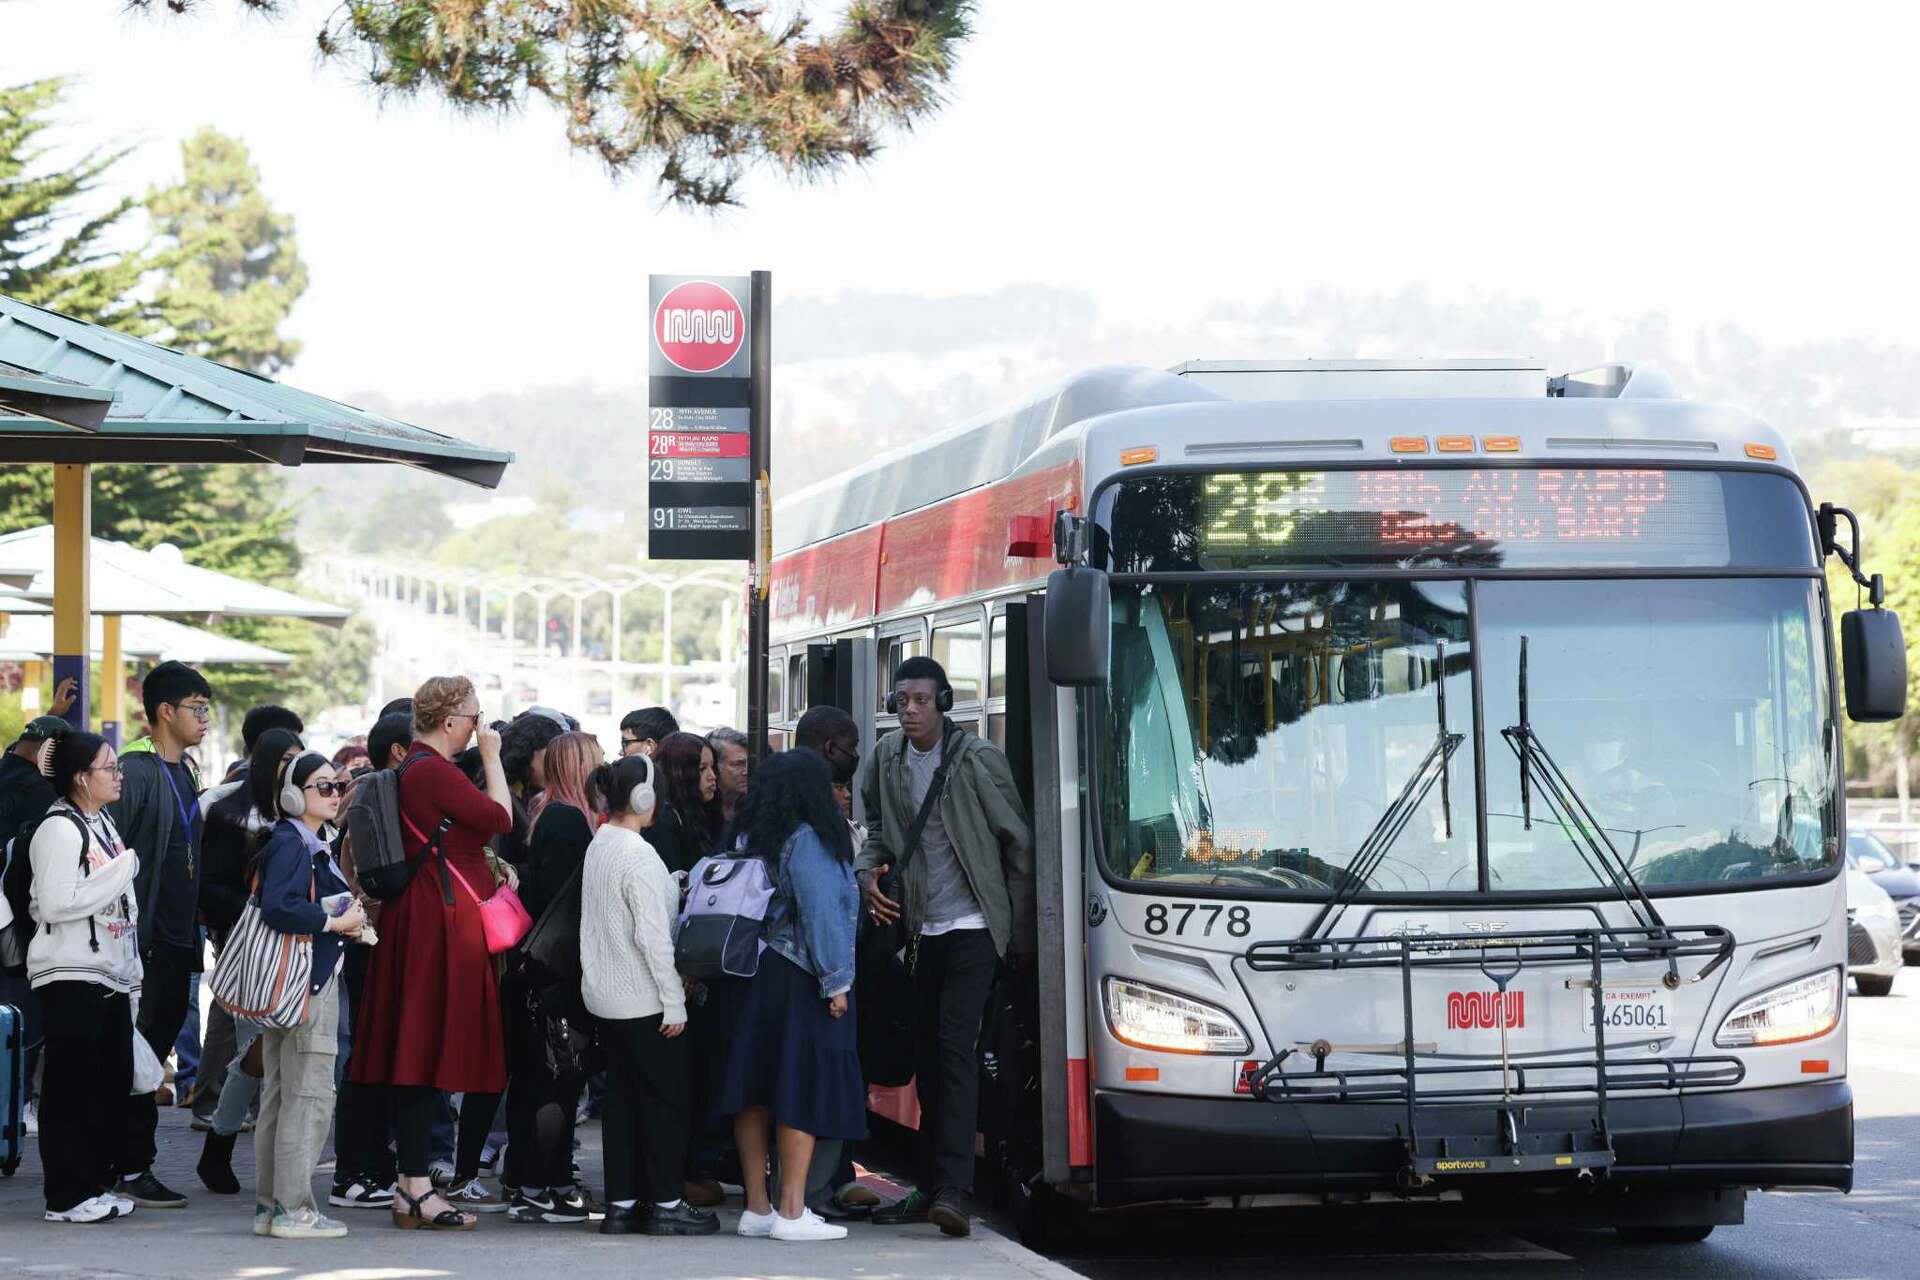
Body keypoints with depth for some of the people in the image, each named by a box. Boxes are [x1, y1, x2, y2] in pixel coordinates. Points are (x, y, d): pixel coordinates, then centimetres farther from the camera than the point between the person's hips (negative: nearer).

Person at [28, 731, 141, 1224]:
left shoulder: (104, 824, 15)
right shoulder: (59, 829, -13)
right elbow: (55, 904, -21)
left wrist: (132, 972, 19)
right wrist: (119, 873, -17)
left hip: (111, 975, 9)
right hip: (71, 977, -9)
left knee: (113, 1083, 9)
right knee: (73, 1086, -5)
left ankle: (97, 1183, 17)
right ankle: (67, 1196, -1)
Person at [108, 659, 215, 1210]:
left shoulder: (184, 773, 17)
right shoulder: (136, 771, -12)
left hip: (178, 938, 9)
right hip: (144, 941, -9)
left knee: (158, 1046, 11)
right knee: (140, 1055, -6)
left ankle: (132, 1160, 18)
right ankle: (132, 1169, -2)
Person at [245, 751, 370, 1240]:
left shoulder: (310, 844, 19)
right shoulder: (289, 842, -13)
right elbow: (278, 907, -26)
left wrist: (346, 917, 9)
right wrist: (336, 922, -16)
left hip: (313, 978, 11)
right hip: (302, 980, -11)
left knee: (280, 1094, 12)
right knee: (309, 1093, -8)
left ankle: (270, 1204, 16)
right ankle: (292, 1208, -7)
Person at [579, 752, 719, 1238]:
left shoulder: (598, 846, 8)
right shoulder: (638, 856, -18)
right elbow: (652, 935, -20)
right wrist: (674, 1001, -16)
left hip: (606, 994, 8)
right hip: (643, 998, -8)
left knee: (622, 1096, 11)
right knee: (666, 1094, 0)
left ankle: (621, 1203, 12)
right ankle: (666, 1204, 3)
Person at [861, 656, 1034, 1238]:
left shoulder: (977, 759, -10)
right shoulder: (887, 759, 7)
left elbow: (1019, 844, -4)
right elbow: (880, 831, 22)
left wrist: (1023, 933, -3)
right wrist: (869, 873, -1)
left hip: (973, 927, -6)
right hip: (924, 928, 6)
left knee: (955, 1046, -16)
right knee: (926, 1053, 10)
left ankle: (953, 1189, -23)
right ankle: (930, 1185, 17)